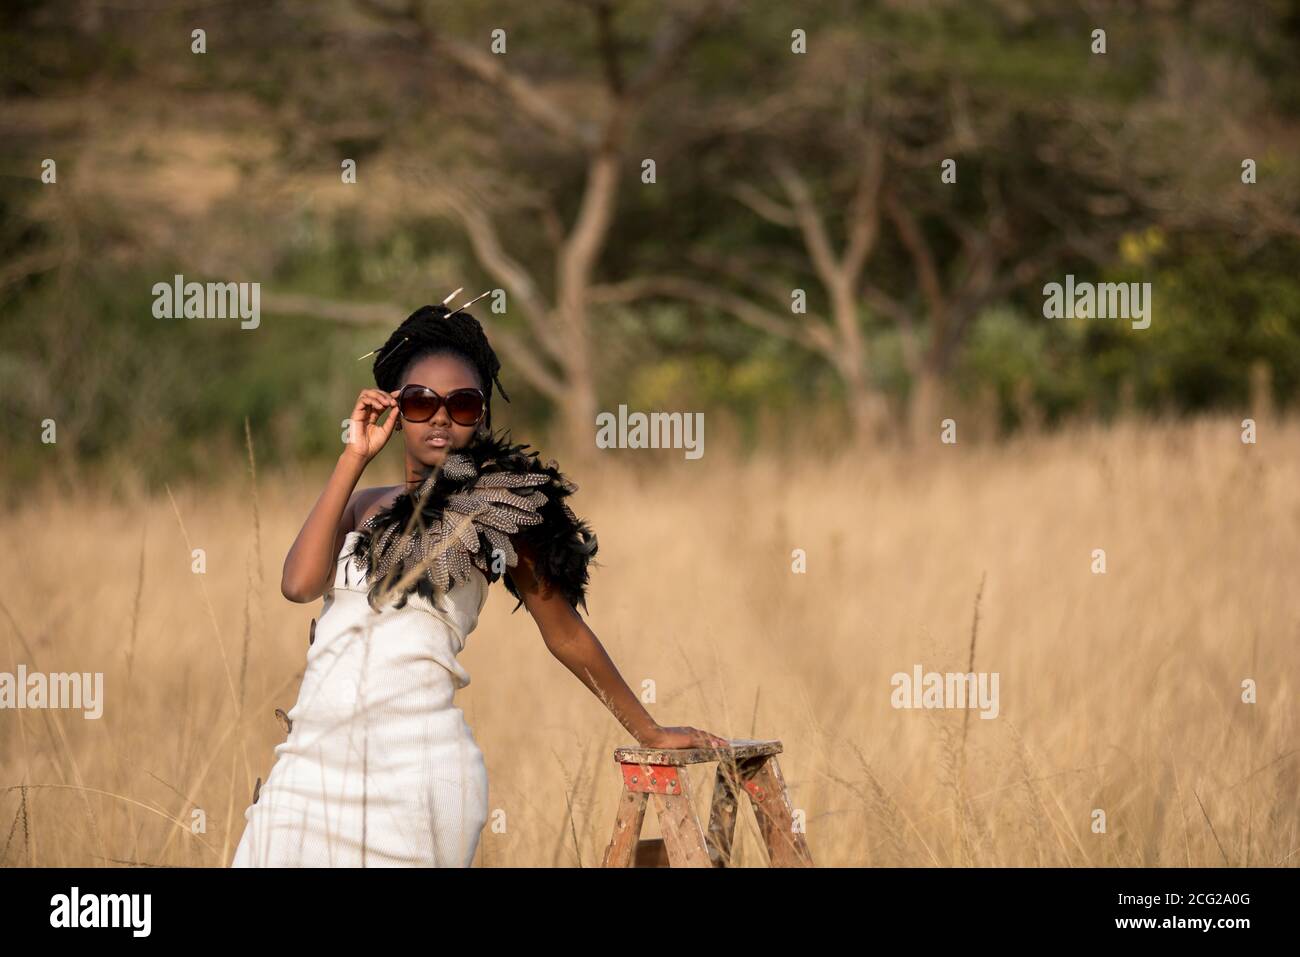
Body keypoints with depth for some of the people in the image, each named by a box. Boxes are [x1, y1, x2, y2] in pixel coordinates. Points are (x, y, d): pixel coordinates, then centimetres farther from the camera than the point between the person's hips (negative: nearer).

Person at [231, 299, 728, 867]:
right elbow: (299, 583, -1)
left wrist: (649, 734, 14)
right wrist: (355, 456, 1)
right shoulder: (365, 508, 18)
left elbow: (566, 634, 10)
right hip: (313, 758, 5)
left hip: (413, 760, -5)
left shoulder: (499, 504, 5)